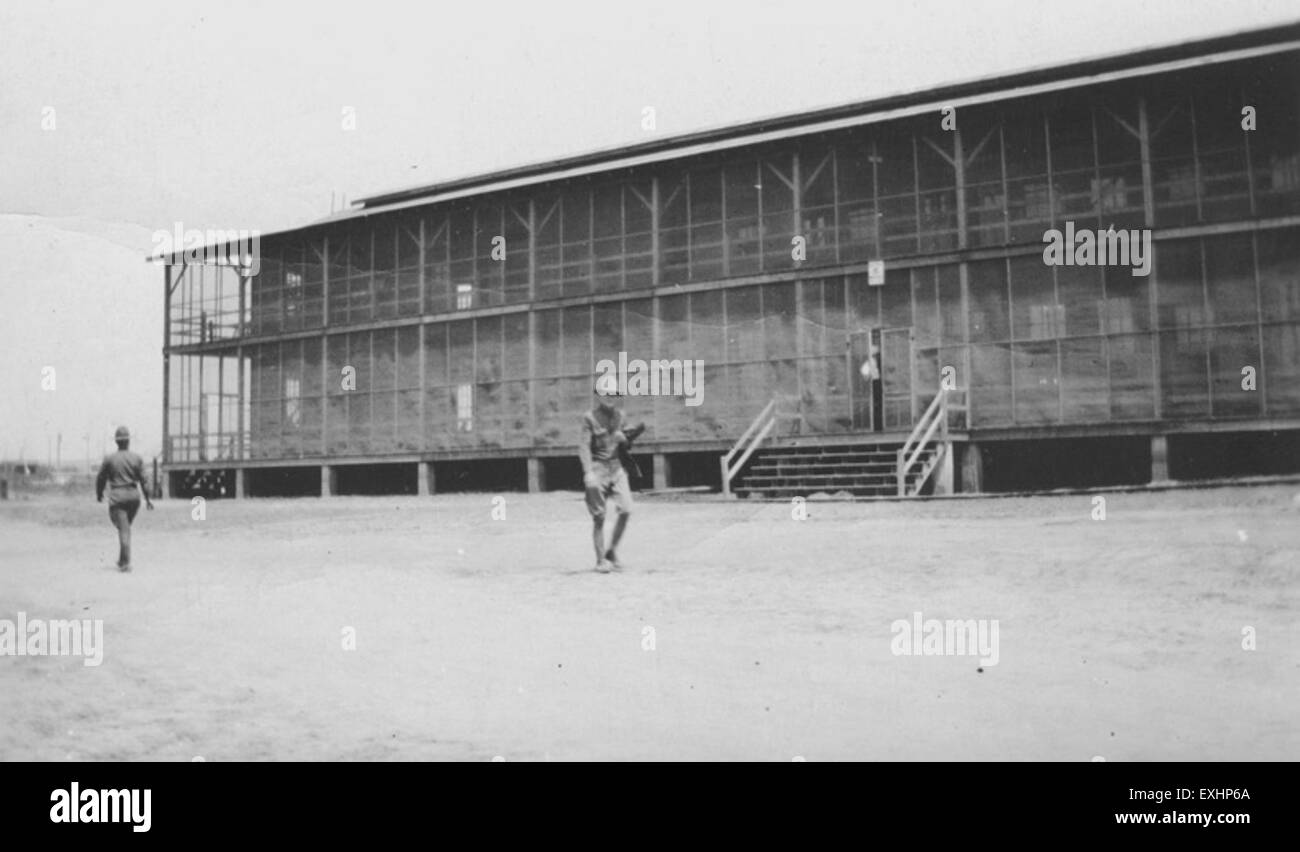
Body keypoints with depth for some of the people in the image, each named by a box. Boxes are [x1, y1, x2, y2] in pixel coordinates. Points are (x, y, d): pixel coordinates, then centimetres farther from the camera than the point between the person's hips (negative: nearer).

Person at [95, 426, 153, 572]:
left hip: (117, 497, -3)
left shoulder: (109, 459, -3)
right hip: (133, 496, 3)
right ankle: (123, 560, 22)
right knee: (126, 528, 19)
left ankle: (125, 563, -9)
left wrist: (99, 494, 22)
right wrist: (148, 499, 3)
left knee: (123, 529, -3)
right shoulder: (137, 459, 1)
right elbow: (143, 480, -3)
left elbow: (101, 479, 4)